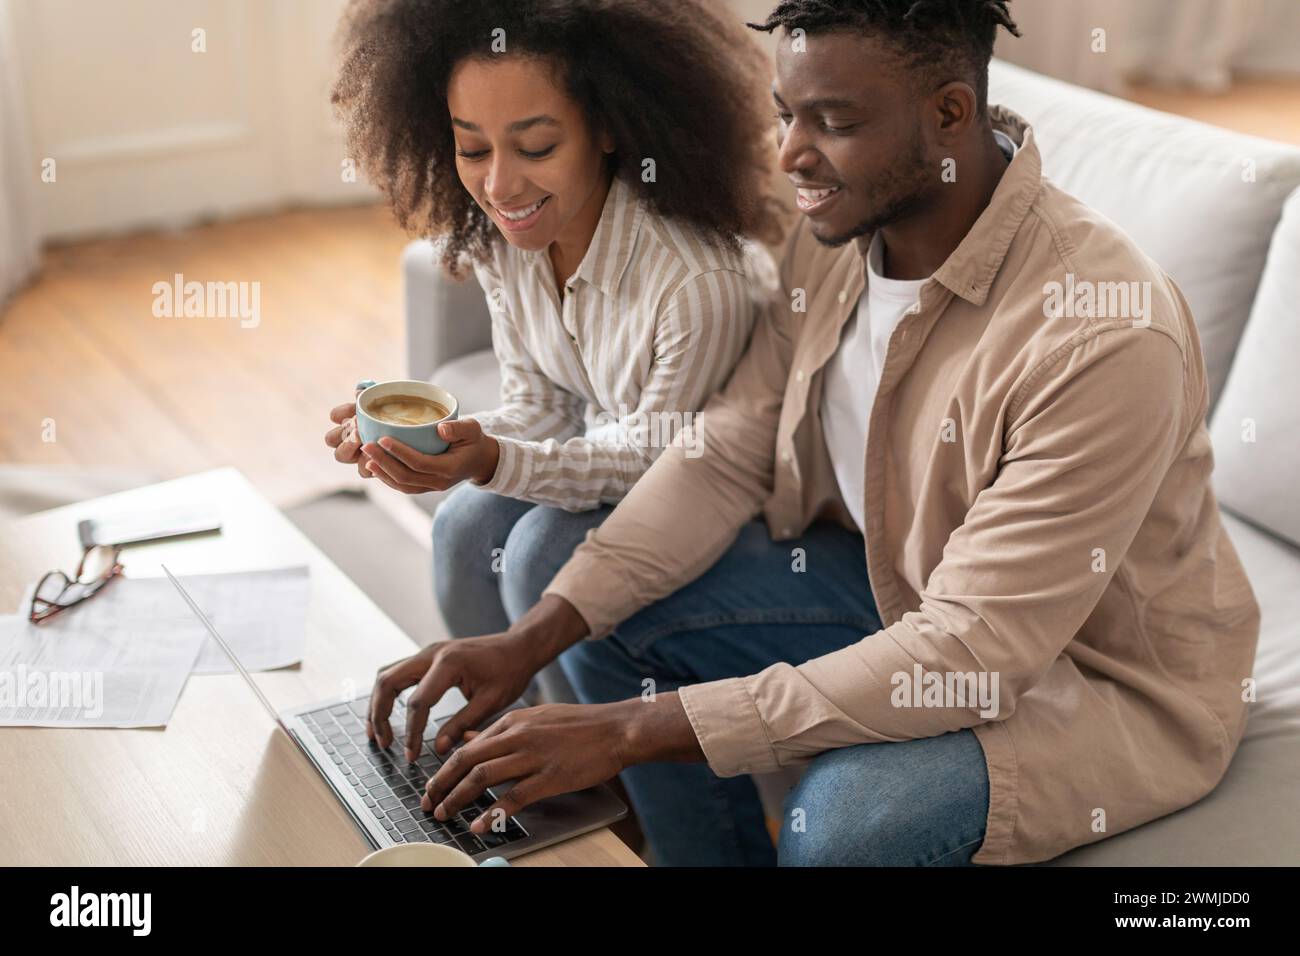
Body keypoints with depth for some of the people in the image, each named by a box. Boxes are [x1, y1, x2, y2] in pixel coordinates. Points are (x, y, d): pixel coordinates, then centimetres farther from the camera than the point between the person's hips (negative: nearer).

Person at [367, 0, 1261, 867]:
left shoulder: (1107, 335, -34)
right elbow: (727, 454, -6)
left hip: (1117, 678, -6)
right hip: (901, 582, 7)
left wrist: (636, 729, -34)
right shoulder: (837, 232, -10)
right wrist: (527, 640, -18)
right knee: (611, 611, -2)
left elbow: (973, 652, -33)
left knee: (848, 814, -33)